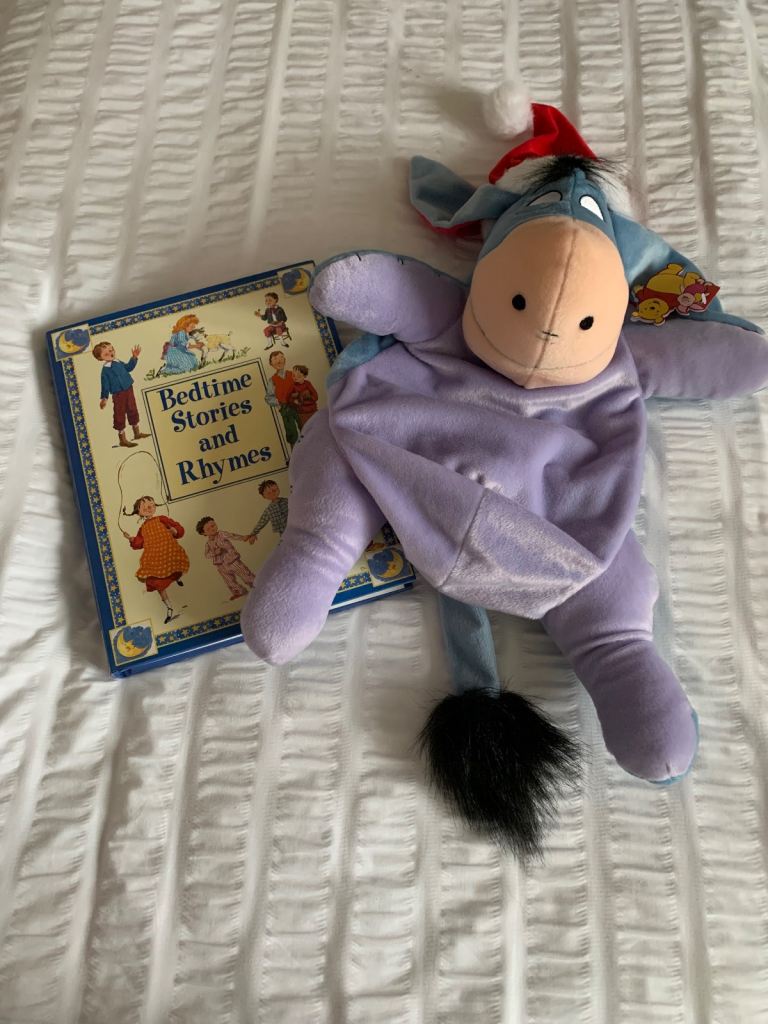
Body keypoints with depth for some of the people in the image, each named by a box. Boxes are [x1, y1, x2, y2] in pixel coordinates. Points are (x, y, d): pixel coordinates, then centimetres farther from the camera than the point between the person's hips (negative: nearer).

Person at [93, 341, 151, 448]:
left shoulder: (118, 362, 6)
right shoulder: (105, 369, -15)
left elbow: (128, 367, 23)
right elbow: (105, 385, -15)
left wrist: (134, 357, 13)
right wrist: (104, 398, -18)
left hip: (128, 390, 7)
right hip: (118, 395, -7)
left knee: (133, 411, 19)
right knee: (120, 415, 2)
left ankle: (137, 433, 36)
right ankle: (123, 440, 11)